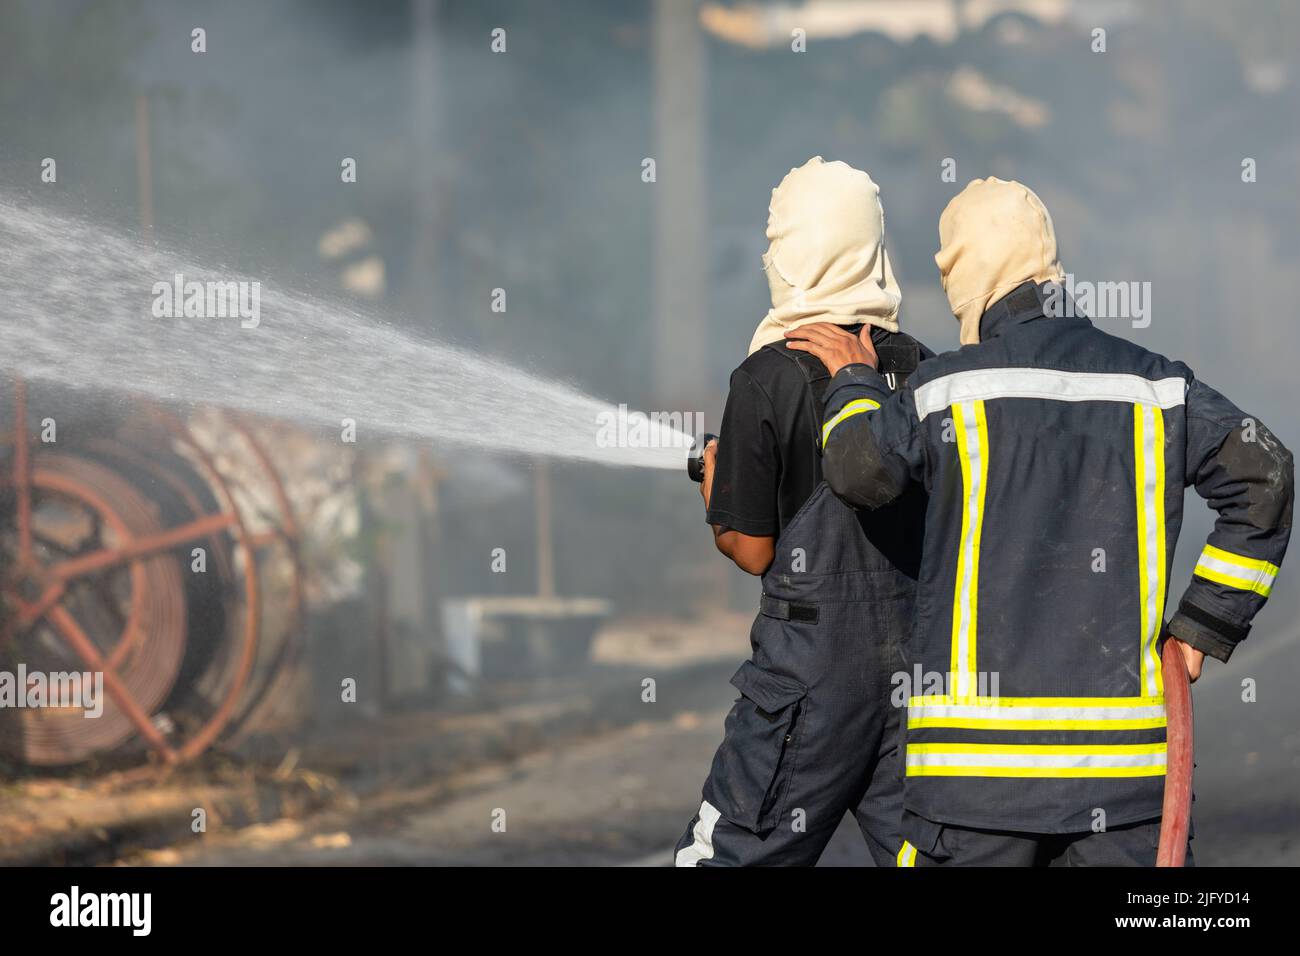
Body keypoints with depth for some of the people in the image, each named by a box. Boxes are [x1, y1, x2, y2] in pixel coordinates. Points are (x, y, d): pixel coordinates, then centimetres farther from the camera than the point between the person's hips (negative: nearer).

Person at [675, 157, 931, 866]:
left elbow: (753, 551, -7)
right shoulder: (924, 369, 4)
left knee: (730, 855, 0)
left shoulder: (767, 378, -10)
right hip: (919, 659, 5)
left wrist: (715, 496, 14)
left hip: (813, 660, -5)